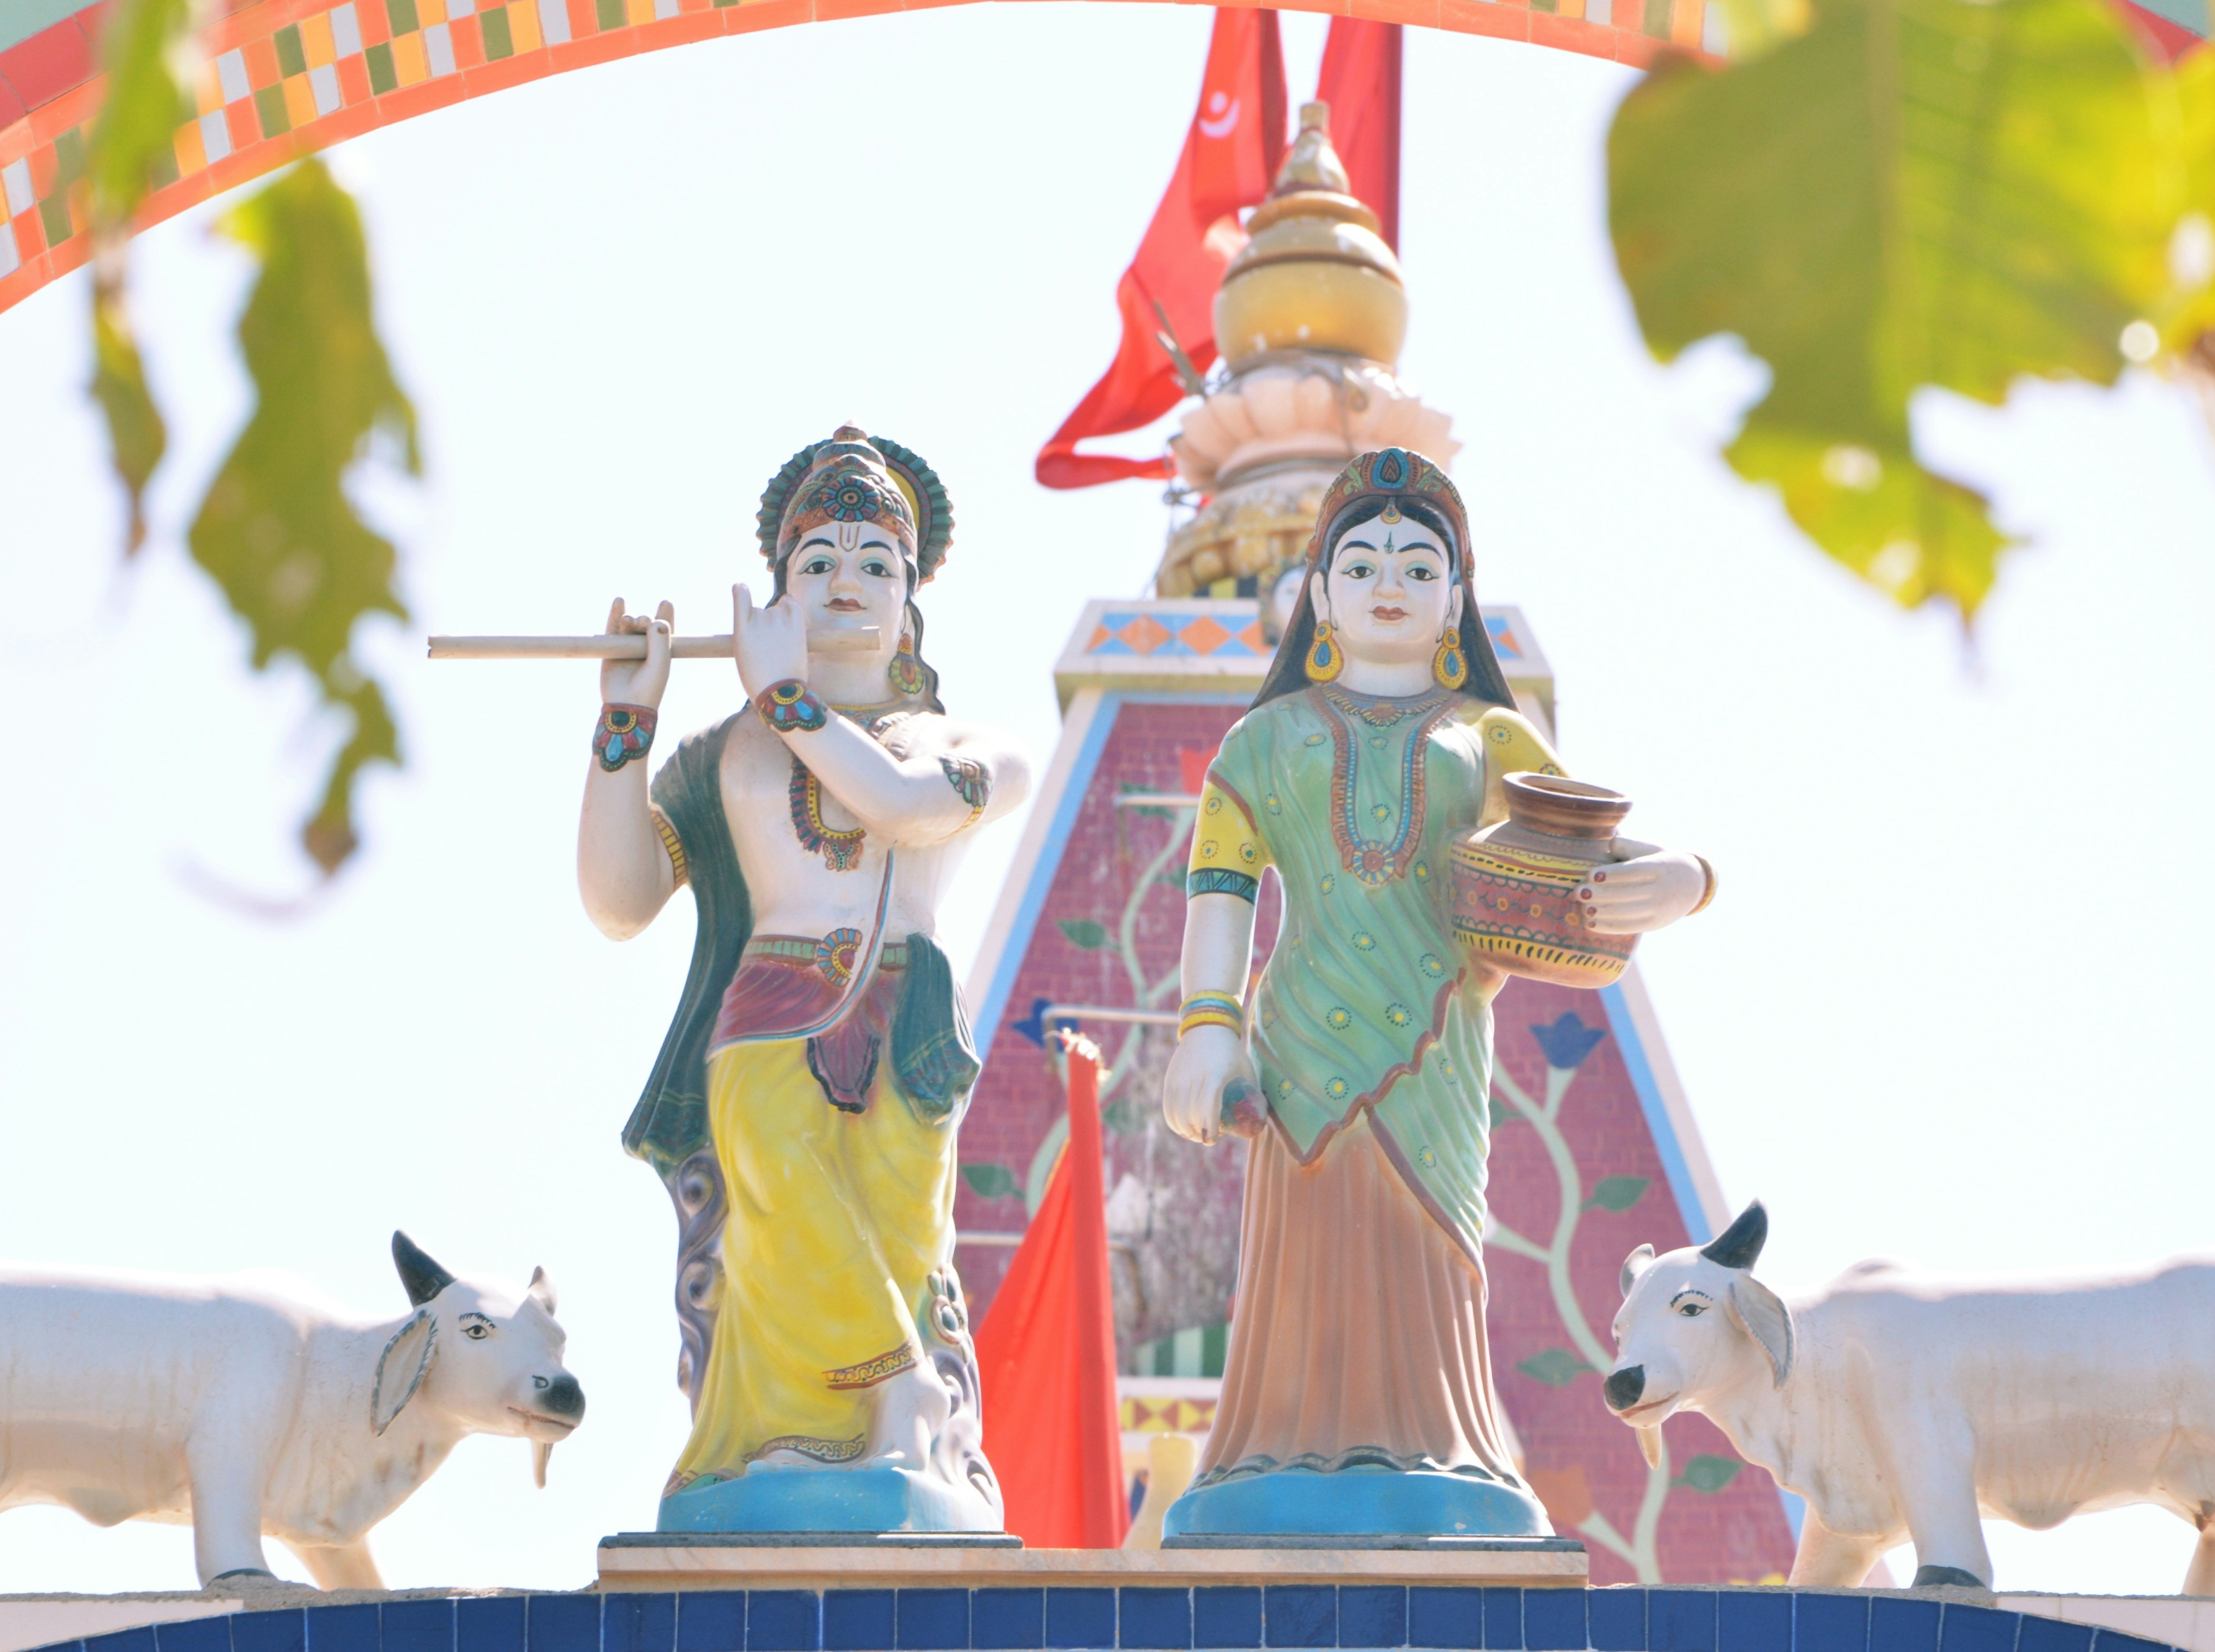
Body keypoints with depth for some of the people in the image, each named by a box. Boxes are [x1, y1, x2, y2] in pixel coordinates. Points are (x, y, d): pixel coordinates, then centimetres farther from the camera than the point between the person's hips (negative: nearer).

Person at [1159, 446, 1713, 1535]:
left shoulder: (1489, 739, 20)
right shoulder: (1269, 739, 18)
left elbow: (1589, 852, 14)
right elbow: (1219, 882, 8)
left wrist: (1670, 883, -11)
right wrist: (1209, 1024, -6)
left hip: (1431, 1047, 0)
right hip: (1306, 1035, 0)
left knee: (1424, 1266, -5)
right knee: (1309, 1256, -7)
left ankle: (1425, 1471, -5)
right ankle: (1302, 1468, -8)